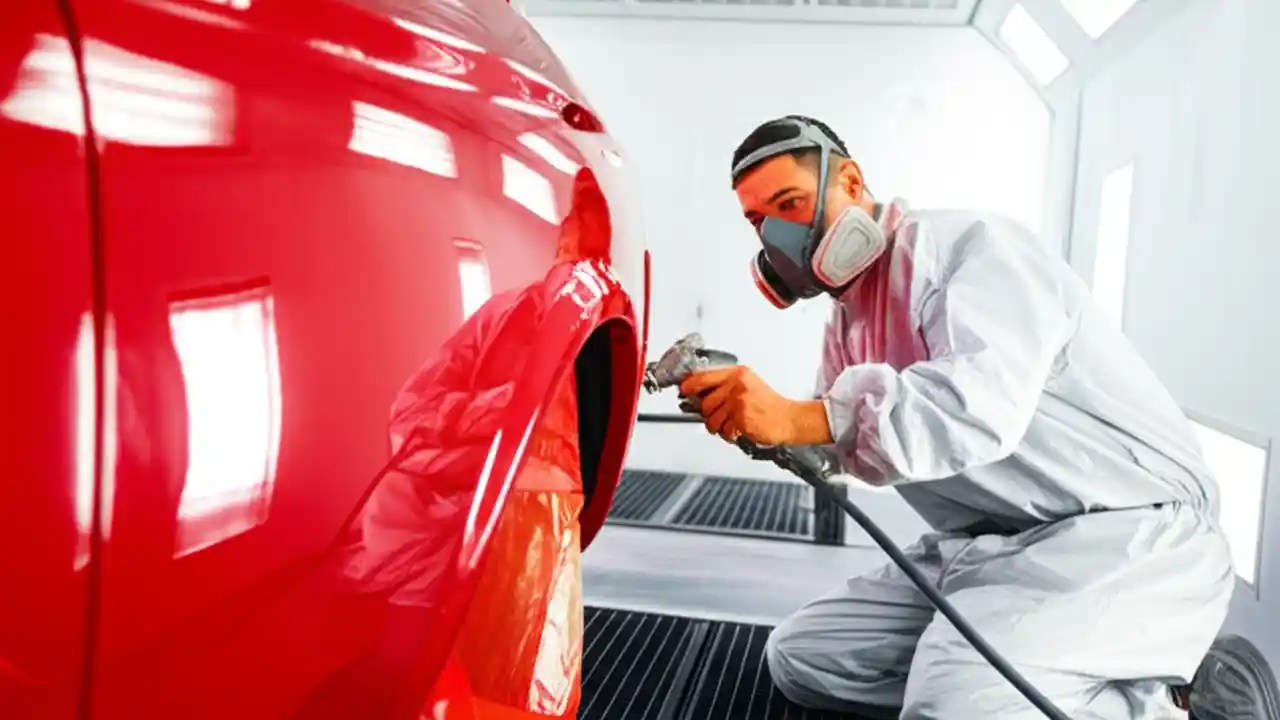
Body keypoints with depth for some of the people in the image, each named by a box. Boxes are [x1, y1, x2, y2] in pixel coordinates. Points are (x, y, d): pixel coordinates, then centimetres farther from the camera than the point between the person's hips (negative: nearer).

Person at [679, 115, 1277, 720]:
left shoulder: (965, 245, -14)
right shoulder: (846, 322, 14)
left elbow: (981, 402, -32)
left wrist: (798, 419, -39)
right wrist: (750, 419, -8)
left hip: (1125, 536, -9)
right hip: (981, 548, 9)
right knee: (799, 654, 6)